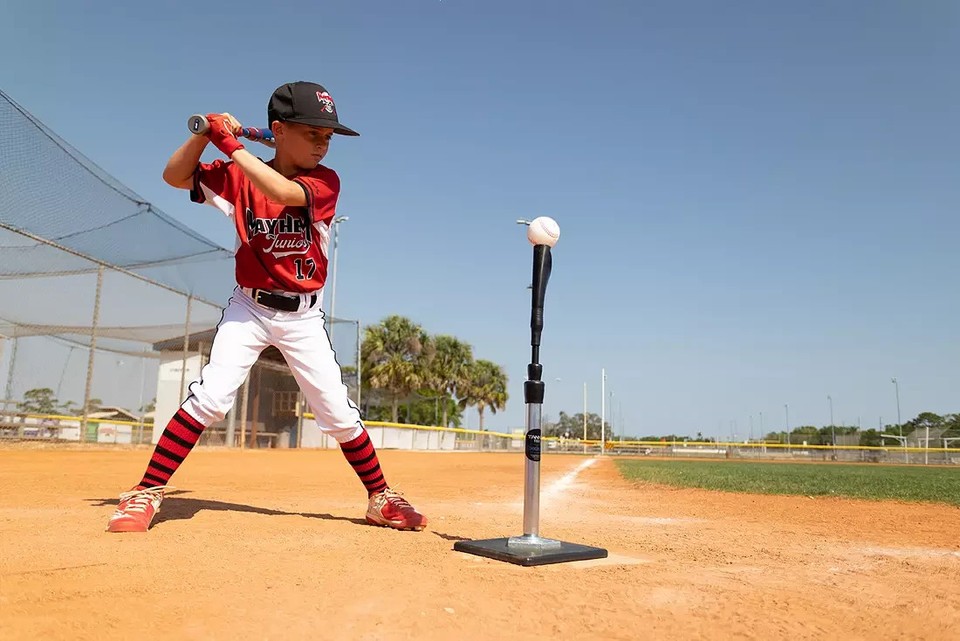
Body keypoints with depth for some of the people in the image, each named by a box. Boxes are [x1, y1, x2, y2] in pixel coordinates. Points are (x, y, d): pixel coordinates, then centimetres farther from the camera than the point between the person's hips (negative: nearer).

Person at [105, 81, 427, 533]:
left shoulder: (325, 181, -8)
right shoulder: (239, 177, -1)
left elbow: (284, 193, -27)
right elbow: (175, 176, 0)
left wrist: (229, 143, -23)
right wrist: (205, 133, -14)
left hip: (303, 316, 0)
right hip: (248, 308, 1)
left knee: (339, 412, 1)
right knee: (211, 397, -13)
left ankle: (381, 499, 15)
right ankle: (146, 494, 1)